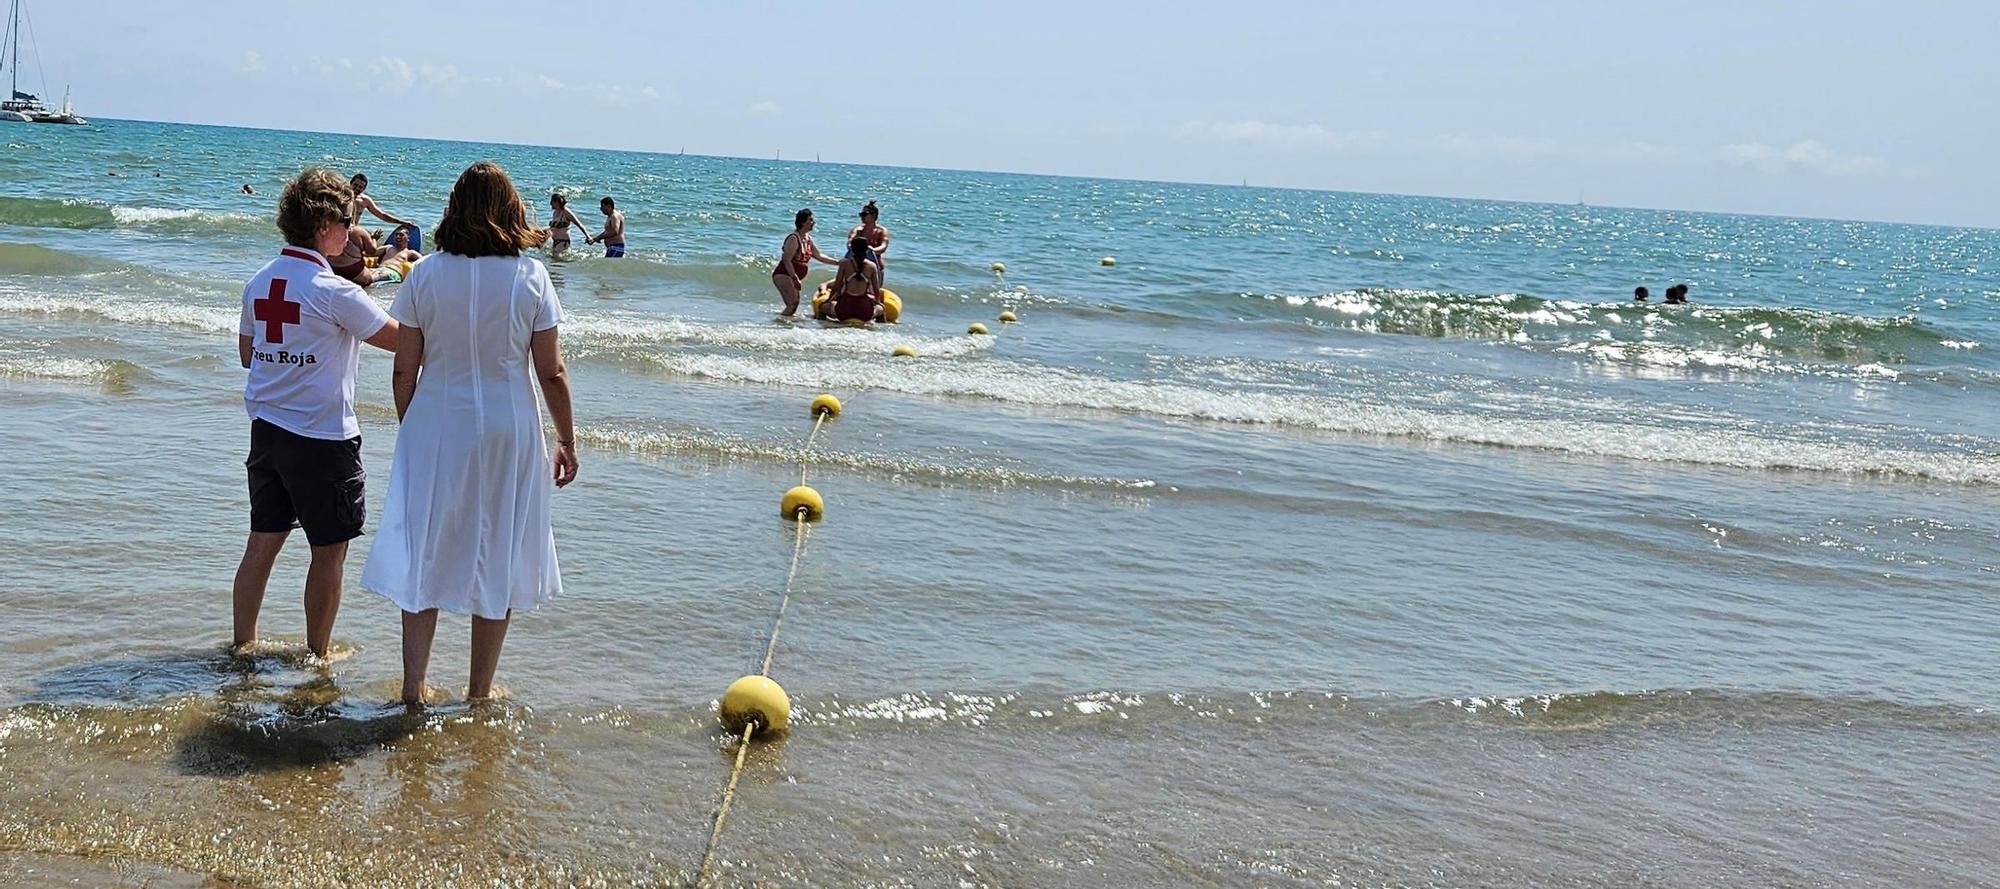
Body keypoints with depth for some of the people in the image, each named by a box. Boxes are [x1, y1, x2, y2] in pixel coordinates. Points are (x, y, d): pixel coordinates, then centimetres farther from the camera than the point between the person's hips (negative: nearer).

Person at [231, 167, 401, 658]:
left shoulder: (260, 281, 5)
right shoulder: (334, 292, -17)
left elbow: (247, 353, 15)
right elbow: (402, 338, -12)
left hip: (267, 429, 7)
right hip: (323, 437, -7)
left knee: (262, 542, 15)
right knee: (329, 550, 6)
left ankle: (243, 645, 22)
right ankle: (317, 654, 15)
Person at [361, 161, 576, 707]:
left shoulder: (426, 274, -4)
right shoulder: (530, 277, -7)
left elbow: (405, 369, -1)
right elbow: (551, 373, -5)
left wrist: (408, 430, 14)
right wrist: (567, 440, 6)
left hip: (435, 429, 1)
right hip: (508, 433, -1)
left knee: (424, 552, 11)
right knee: (497, 559, 11)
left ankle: (413, 689, 13)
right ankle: (480, 692, 19)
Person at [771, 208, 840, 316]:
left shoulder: (808, 239, 12)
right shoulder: (793, 238, -16)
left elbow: (819, 256, 22)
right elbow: (786, 261, -21)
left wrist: (837, 262, 15)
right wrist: (795, 278, -25)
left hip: (793, 277, 10)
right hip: (783, 275, -10)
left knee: (793, 305, 8)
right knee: (793, 303, -20)